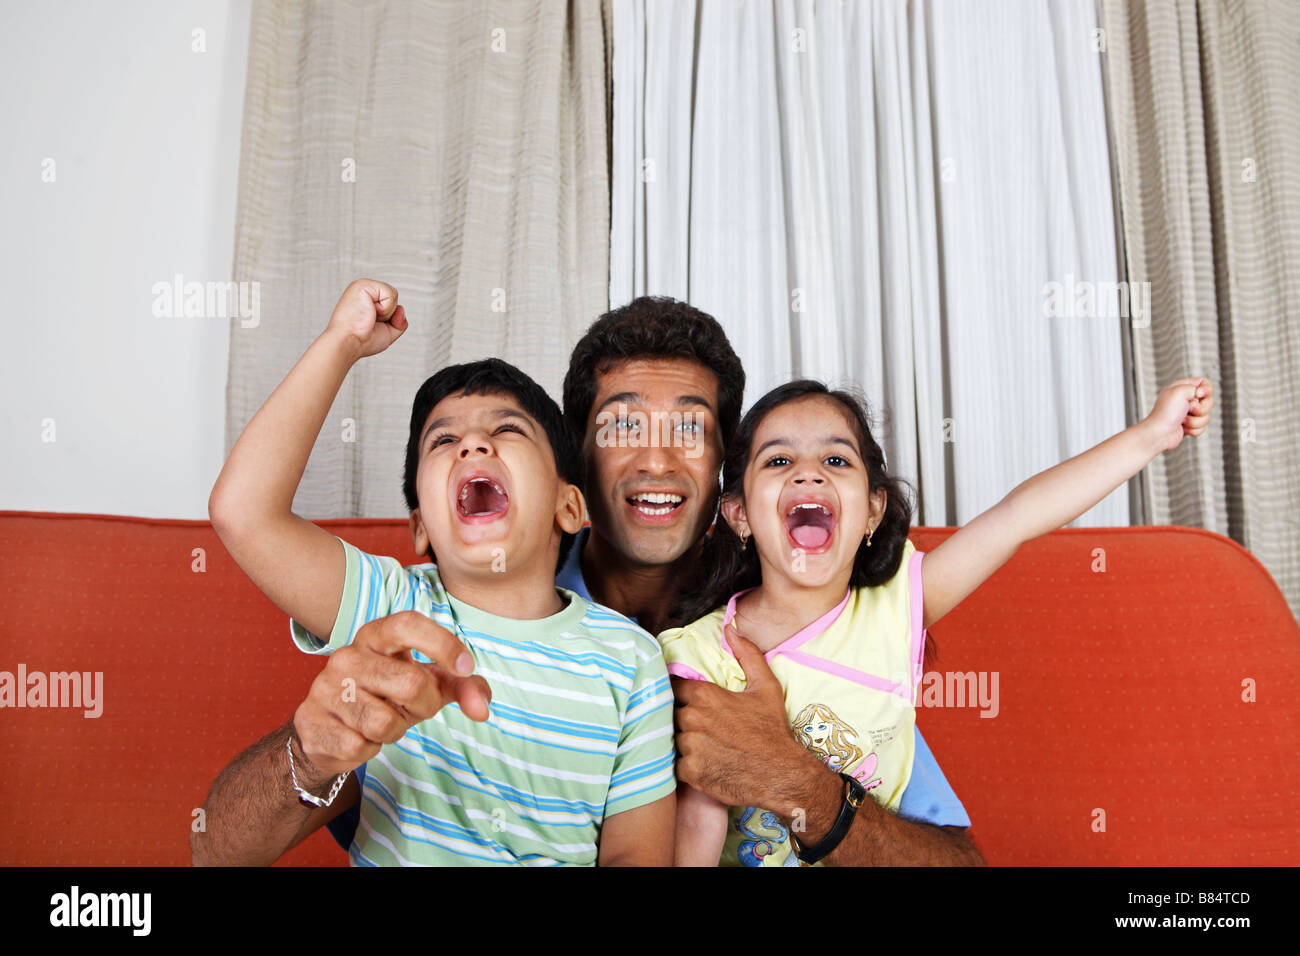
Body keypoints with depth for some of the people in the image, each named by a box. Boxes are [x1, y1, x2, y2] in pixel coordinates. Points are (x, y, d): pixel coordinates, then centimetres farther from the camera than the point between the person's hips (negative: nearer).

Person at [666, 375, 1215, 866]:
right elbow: (697, 819, -15)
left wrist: (1151, 431, -6)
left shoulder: (893, 606, -6)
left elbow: (1019, 516, -8)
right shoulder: (702, 656, -15)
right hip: (750, 858, -4)